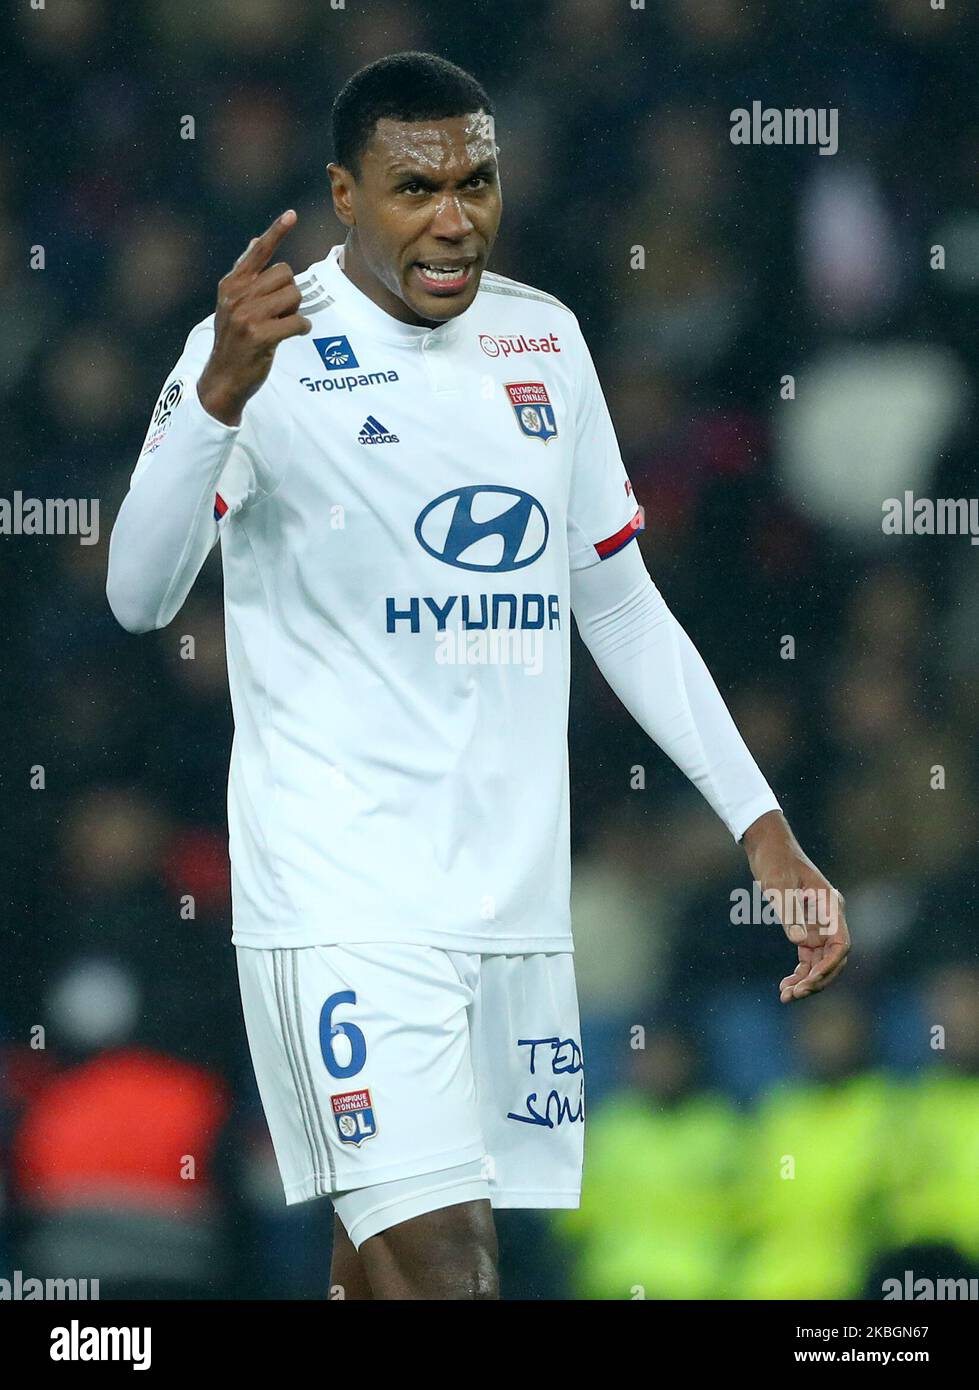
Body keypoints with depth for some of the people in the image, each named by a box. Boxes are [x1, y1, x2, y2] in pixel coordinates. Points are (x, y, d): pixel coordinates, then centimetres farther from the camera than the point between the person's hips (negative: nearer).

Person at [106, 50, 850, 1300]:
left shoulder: (543, 342, 11)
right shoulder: (269, 346, -8)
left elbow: (622, 609, 19)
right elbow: (139, 595, -21)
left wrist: (763, 830, 14)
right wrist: (222, 391, -37)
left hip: (514, 899, 6)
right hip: (344, 901, -6)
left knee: (394, 1251, 10)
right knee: (443, 1269, -17)